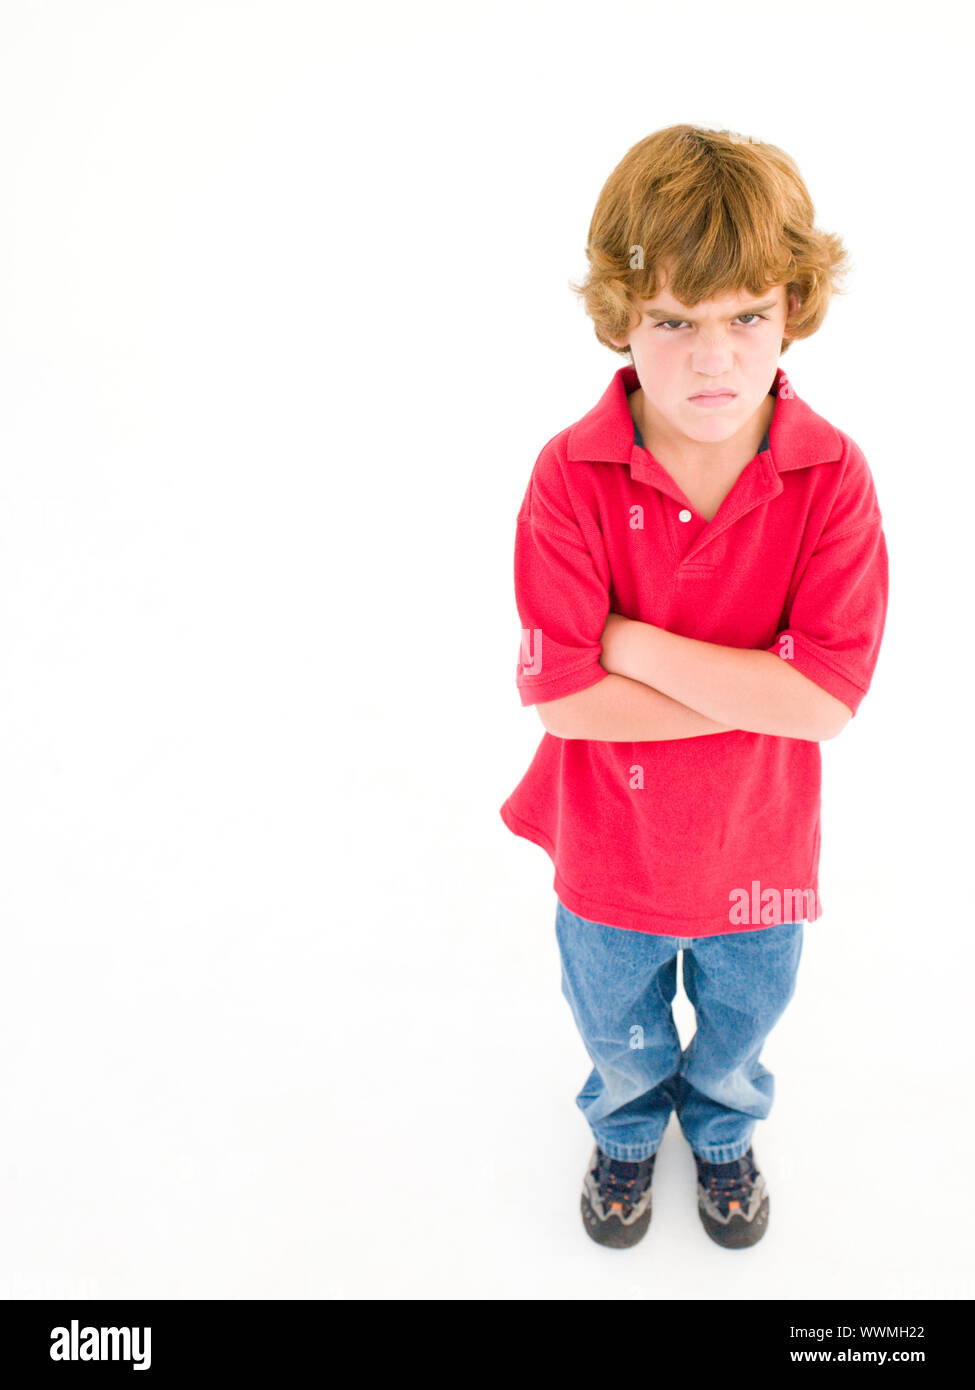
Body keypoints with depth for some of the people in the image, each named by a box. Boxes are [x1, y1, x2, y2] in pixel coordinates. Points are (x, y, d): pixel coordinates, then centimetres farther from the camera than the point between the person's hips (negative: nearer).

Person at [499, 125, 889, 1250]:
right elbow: (560, 693, -27)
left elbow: (829, 699, -27)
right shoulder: (572, 474, -23)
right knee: (618, 1032, 28)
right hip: (611, 849, 0)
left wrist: (632, 643, -27)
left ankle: (723, 1129, 64)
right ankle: (627, 1129, 63)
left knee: (740, 1028, 29)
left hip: (758, 848, 1)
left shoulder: (832, 474, -20)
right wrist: (755, 692, -26)